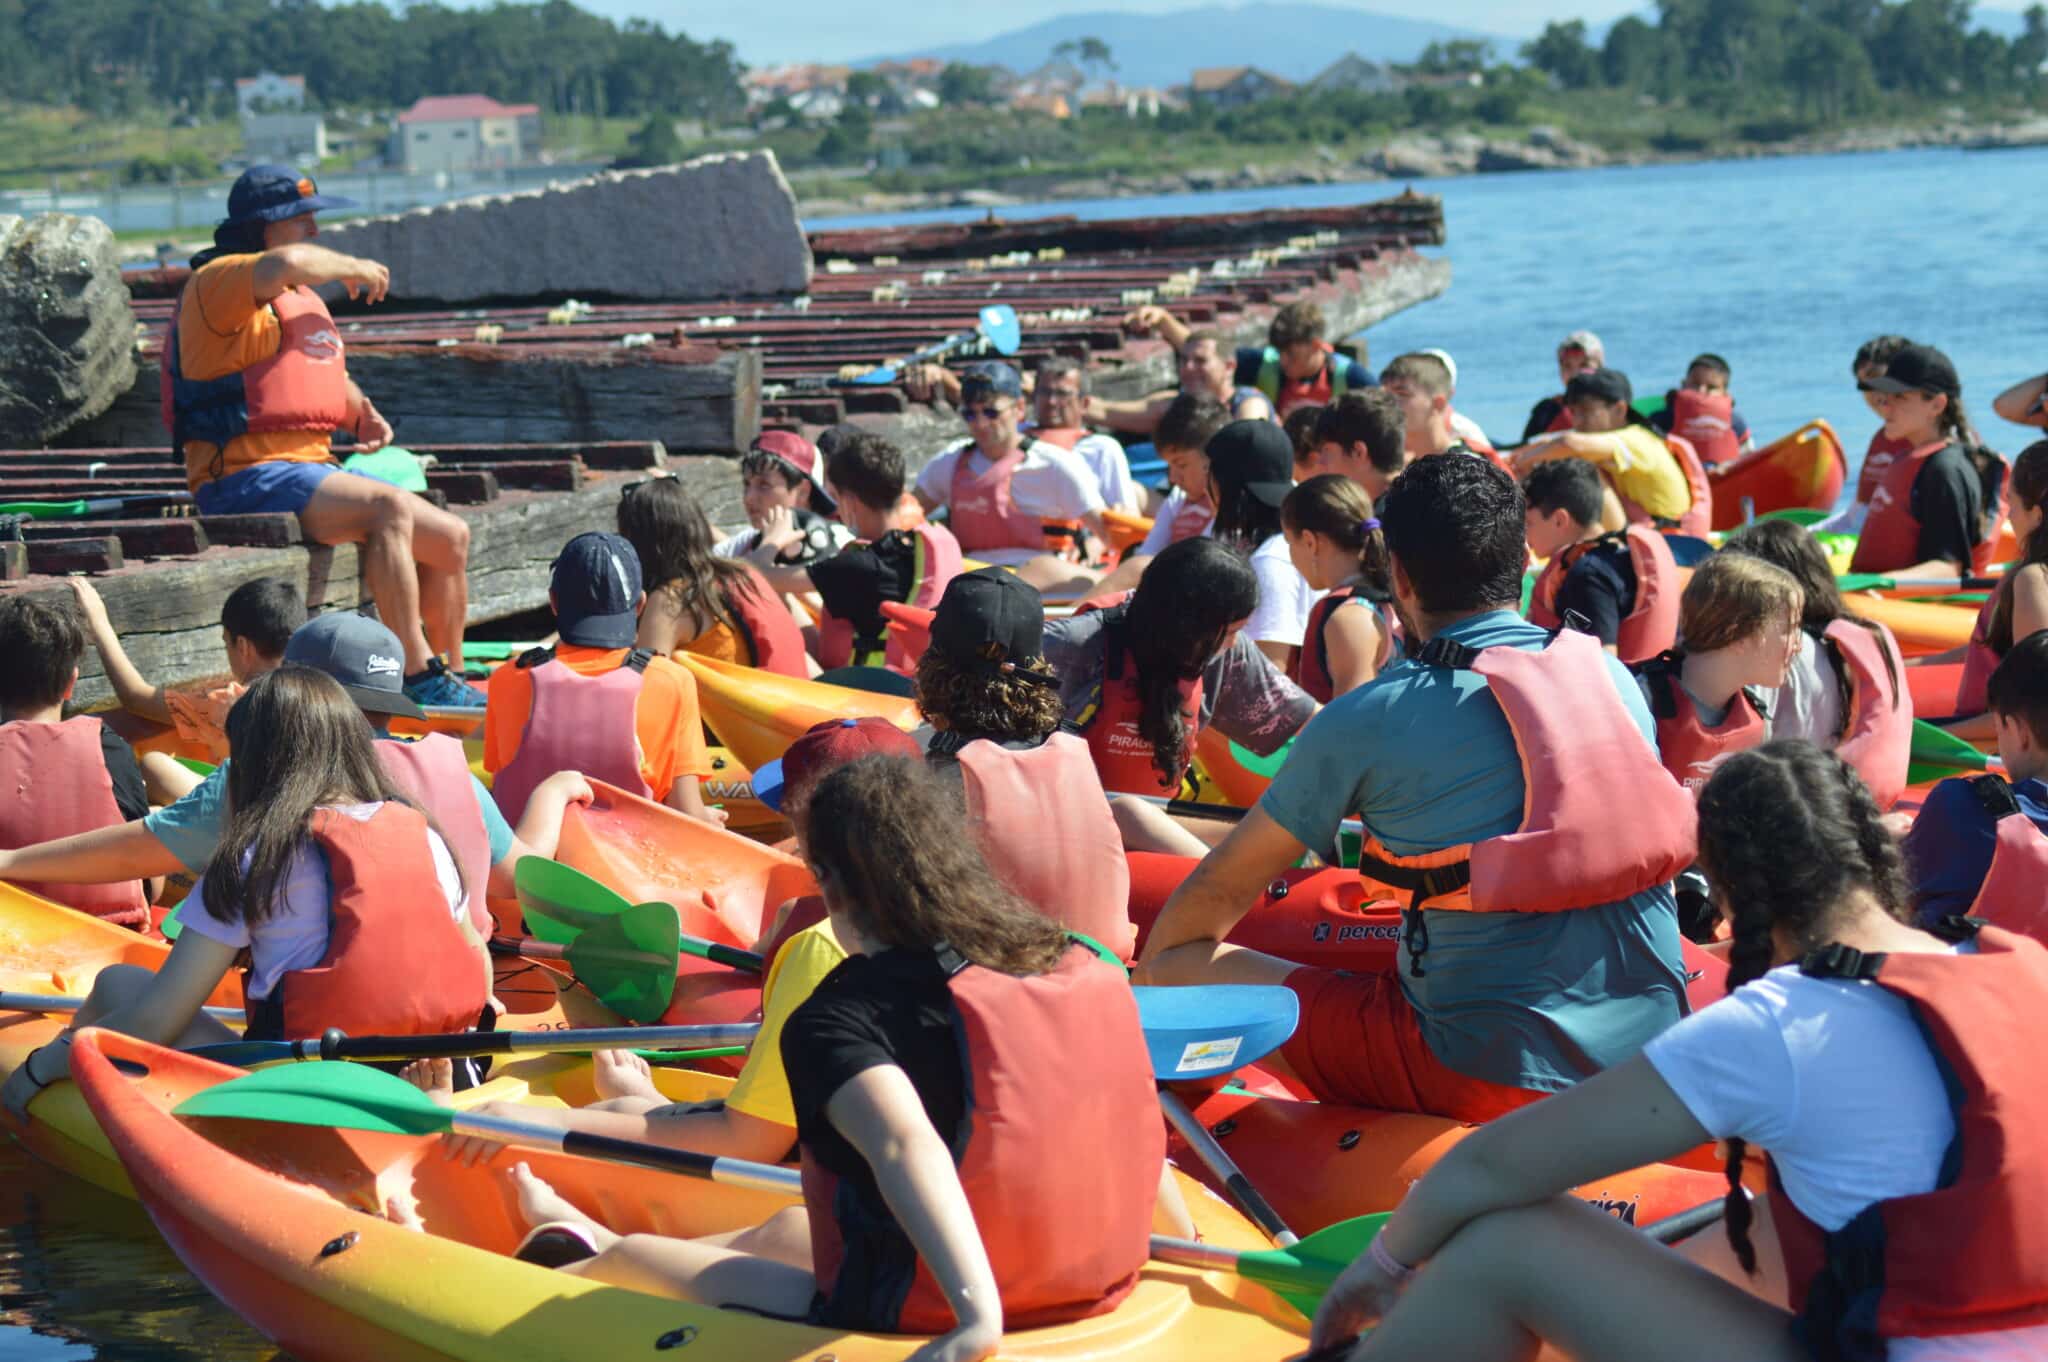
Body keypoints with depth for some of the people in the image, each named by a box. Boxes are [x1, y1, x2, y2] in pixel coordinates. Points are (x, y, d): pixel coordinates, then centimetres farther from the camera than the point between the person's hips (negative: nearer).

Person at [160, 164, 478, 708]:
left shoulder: (304, 297, 23)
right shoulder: (218, 282, -8)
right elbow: (287, 263, -30)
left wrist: (363, 414, 11)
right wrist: (354, 269, -10)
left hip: (316, 469, 10)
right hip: (246, 477, -10)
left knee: (450, 537, 2)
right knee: (391, 509, -31)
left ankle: (450, 679, 14)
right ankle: (418, 676, -29)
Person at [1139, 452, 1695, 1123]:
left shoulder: (1367, 721, -7)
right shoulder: (1614, 679, 7)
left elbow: (1224, 887, 5)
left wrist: (1150, 971, 26)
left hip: (1496, 1074, -5)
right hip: (1652, 1053, 5)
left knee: (1191, 968, 4)